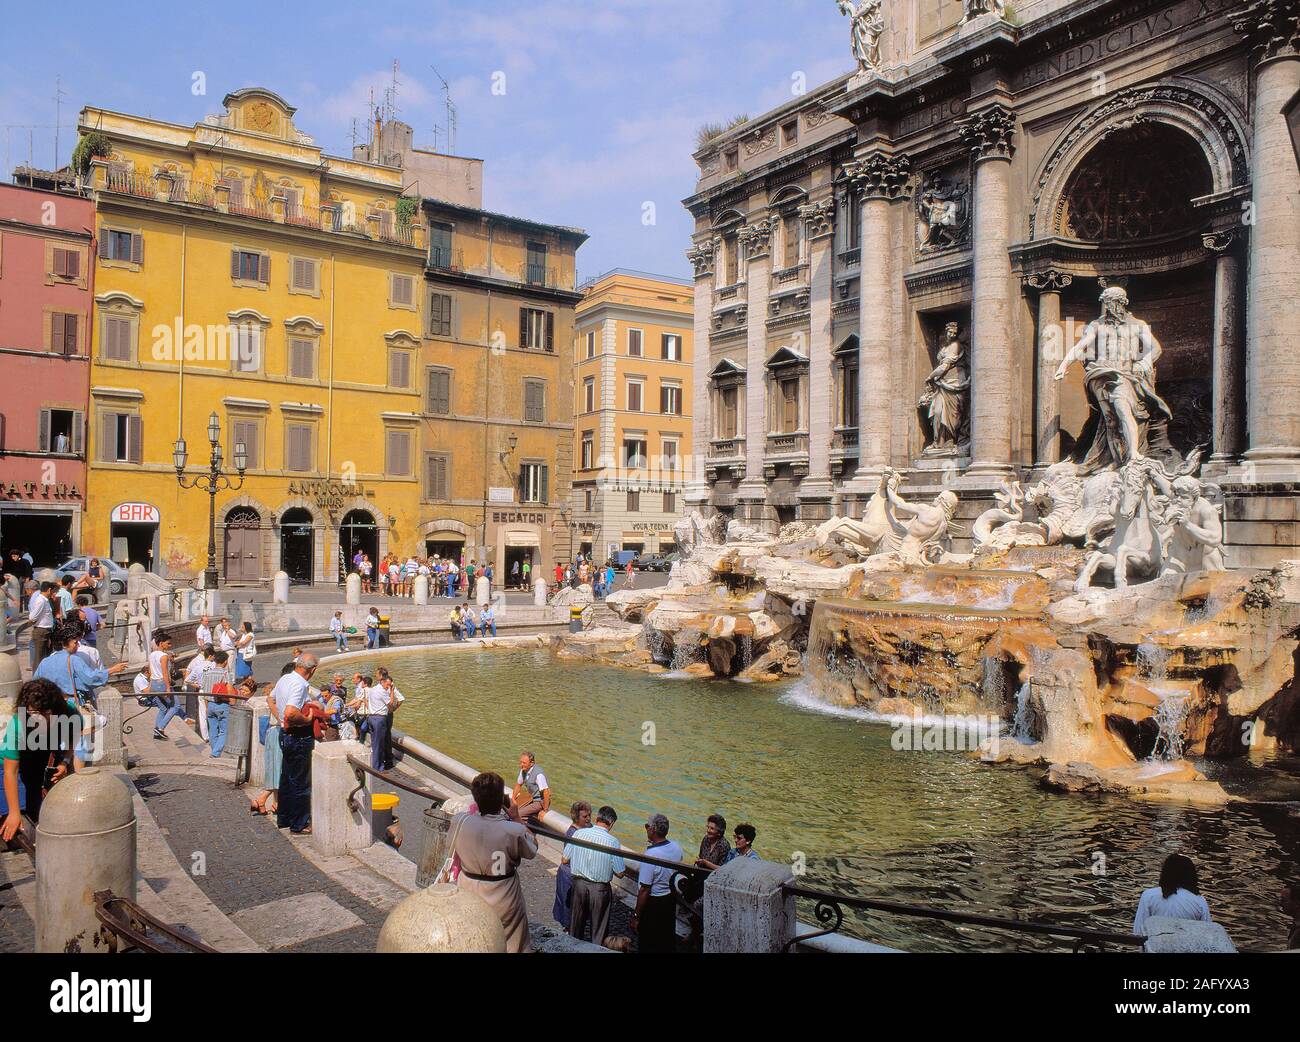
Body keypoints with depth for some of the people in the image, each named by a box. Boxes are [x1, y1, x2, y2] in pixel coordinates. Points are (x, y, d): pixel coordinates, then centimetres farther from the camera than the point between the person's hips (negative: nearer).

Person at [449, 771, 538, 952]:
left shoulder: (460, 822, -22)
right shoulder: (514, 831, -28)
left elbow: (450, 850, 0)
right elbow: (532, 850, -6)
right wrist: (517, 819, 0)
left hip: (468, 892, 3)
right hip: (504, 901, -3)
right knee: (514, 944, 19)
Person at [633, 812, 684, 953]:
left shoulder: (650, 856, -29)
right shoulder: (676, 848, -7)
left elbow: (644, 890, -25)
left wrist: (636, 917, -17)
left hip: (653, 904, -7)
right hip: (671, 899, 7)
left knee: (648, 946, 11)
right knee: (669, 941, 23)